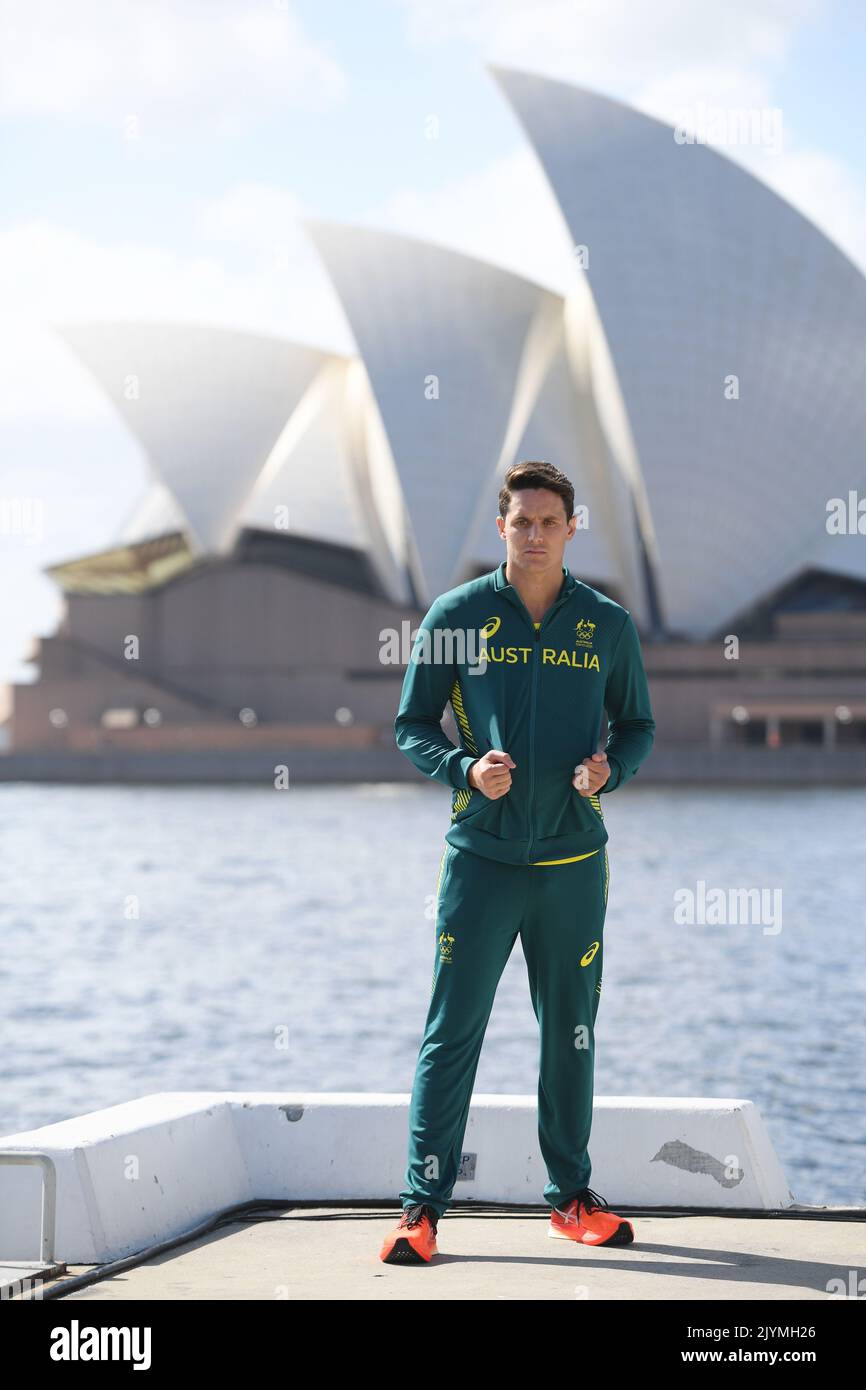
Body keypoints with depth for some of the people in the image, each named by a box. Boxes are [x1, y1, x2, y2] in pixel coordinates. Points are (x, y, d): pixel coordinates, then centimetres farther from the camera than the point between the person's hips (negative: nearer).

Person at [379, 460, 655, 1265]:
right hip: (481, 857, -2)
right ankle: (422, 1207, -1)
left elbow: (637, 726, 14)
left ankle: (571, 1199, 21)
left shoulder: (607, 625, 5)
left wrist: (610, 769, -8)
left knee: (571, 1035, 10)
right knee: (452, 1032, -4)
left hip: (574, 862, 2)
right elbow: (412, 726, 4)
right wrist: (464, 768, -14)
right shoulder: (456, 615, 1)